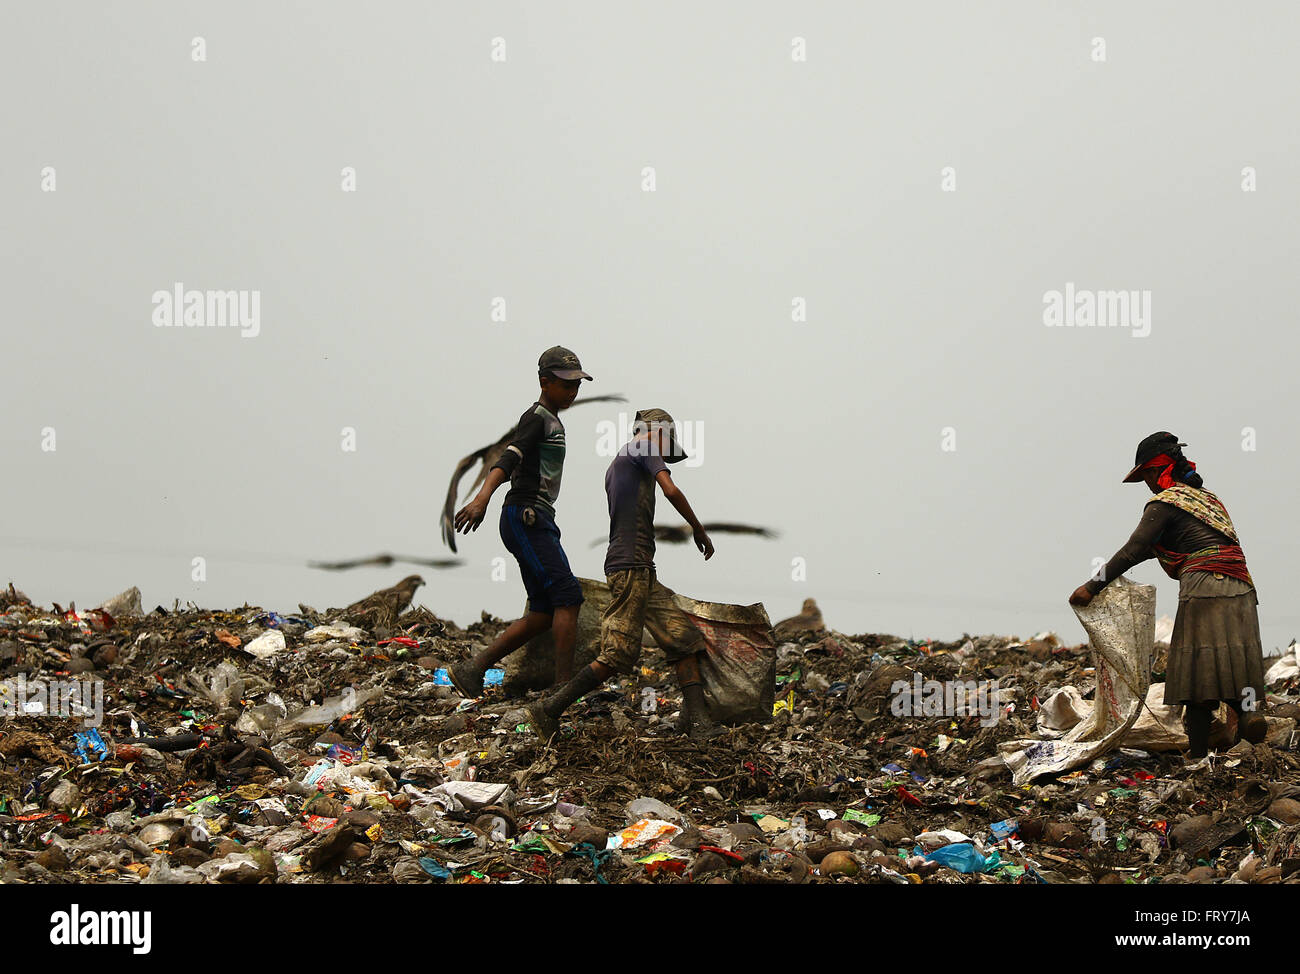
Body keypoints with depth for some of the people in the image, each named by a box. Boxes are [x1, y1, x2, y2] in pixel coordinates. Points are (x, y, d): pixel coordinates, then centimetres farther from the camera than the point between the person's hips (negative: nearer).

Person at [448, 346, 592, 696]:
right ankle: (565, 688, -19)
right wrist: (482, 498, -38)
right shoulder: (537, 418, -7)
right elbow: (509, 458, -24)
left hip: (537, 522, 10)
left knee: (543, 615, 4)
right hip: (526, 519, -10)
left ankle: (470, 671, 7)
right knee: (568, 597, -16)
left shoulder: (551, 422, 23)